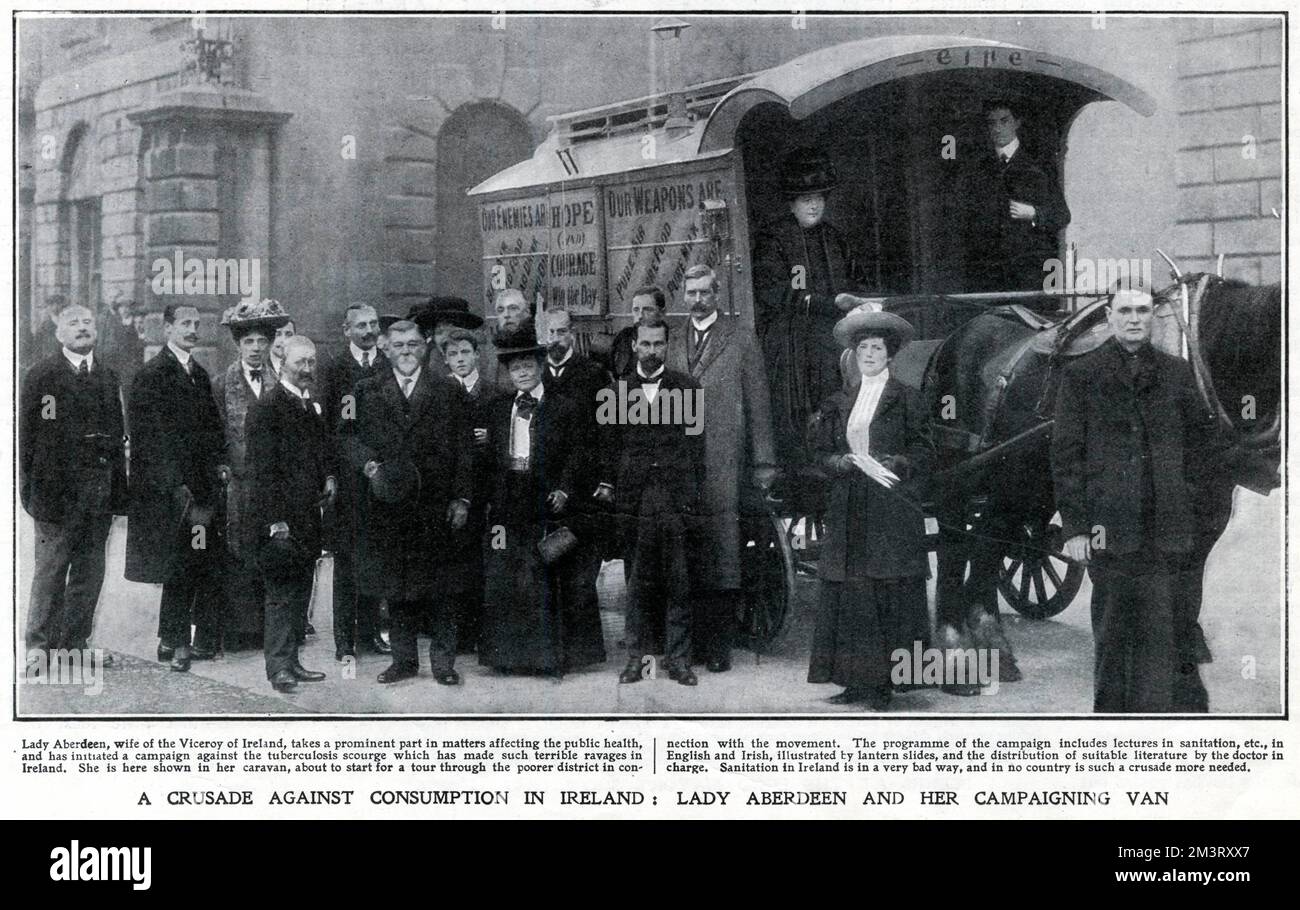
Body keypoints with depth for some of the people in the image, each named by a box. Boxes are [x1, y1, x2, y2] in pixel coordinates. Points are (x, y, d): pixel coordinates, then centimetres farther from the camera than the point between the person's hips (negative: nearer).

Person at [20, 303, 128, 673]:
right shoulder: (41, 376, 0)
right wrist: (31, 487, -8)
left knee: (90, 570, 8)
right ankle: (39, 644, 7)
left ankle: (75, 642, 16)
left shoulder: (109, 378, 15)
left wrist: (118, 486, 8)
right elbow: (27, 434, -2)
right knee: (51, 569, -1)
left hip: (100, 488, 5)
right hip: (56, 486, -5)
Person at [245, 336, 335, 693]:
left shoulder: (314, 406, 16)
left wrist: (329, 478, 7)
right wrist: (275, 519, -18)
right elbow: (262, 468, -13)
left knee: (300, 593, 10)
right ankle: (279, 666, -1)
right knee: (281, 593, -5)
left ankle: (291, 661, 16)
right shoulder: (266, 407, -9)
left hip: (307, 516, 8)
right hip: (279, 519, -7)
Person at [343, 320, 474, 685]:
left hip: (434, 504, -1)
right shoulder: (366, 391, 10)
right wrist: (368, 463, -12)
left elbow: (462, 449, 5)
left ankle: (443, 661, 9)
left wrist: (462, 498, -1)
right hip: (386, 502, 1)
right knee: (396, 585, 6)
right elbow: (348, 433, 7)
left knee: (437, 584, 0)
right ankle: (404, 659, 15)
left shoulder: (445, 393, 7)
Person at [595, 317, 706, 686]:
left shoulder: (687, 388, 7)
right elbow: (609, 444, 14)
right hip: (633, 499, 1)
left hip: (677, 497, -1)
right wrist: (606, 483, 5)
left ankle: (678, 658, 8)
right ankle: (637, 656, 11)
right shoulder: (618, 390, 11)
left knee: (678, 583, 1)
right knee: (638, 583, 5)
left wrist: (694, 494, 1)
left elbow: (696, 444, 6)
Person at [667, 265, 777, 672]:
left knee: (722, 554, -5)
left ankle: (719, 644, 1)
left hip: (724, 464, -3)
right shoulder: (674, 344, 15)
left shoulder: (740, 339, 5)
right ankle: (693, 639, 9)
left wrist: (764, 462, -2)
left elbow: (758, 402, 3)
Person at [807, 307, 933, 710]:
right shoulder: (839, 402, 14)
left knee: (890, 595, -5)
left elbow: (924, 452, 0)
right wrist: (843, 461, -6)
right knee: (847, 596, 1)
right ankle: (855, 681, 7)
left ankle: (883, 682, -1)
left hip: (892, 511, -4)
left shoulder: (905, 398, 2)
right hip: (849, 510, 4)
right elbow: (823, 452, 14)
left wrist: (891, 464, -16)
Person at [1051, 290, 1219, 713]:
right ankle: (1112, 709, 10)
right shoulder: (1081, 375, 6)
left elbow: (1205, 443, 19)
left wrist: (1188, 496, 6)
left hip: (1168, 529, 1)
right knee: (1113, 633, 1)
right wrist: (1074, 525, -3)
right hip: (1109, 527, -1)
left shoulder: (1176, 373, 12)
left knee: (1167, 628, -3)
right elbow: (1065, 454, 3)